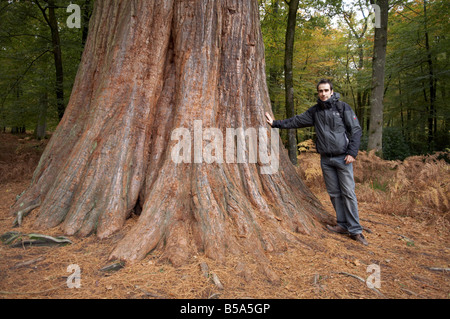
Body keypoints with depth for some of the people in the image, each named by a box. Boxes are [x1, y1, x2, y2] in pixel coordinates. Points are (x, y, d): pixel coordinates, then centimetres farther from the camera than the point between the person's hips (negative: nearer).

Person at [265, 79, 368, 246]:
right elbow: (297, 121, 13)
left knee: (348, 193, -5)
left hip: (342, 158, -4)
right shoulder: (315, 111, 9)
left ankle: (355, 230, 3)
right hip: (325, 159, 4)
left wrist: (352, 153, -11)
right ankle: (342, 225, 20)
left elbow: (356, 130, -4)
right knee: (334, 193, 8)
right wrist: (276, 123, 8)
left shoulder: (343, 107, -3)